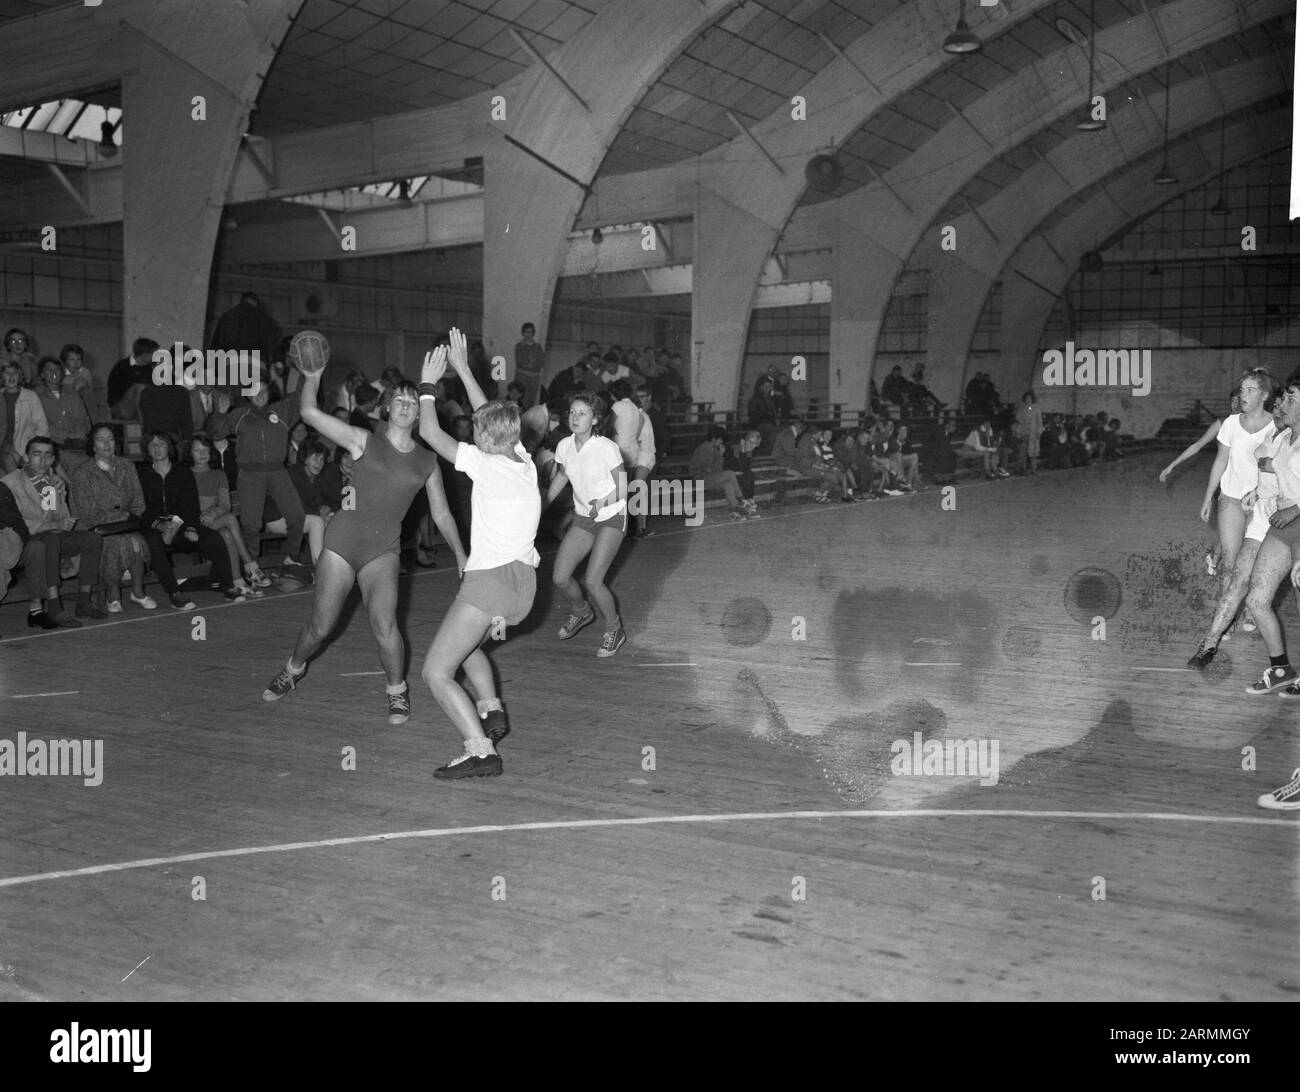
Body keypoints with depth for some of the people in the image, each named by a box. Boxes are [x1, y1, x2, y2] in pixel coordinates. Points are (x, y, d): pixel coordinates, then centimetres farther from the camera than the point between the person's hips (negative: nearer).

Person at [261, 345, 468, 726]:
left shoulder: (427, 462, 8)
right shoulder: (363, 441, 1)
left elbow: (441, 514, 14)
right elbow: (310, 413, -5)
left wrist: (461, 555, 9)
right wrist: (313, 377, -11)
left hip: (383, 550, 1)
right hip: (342, 541, -1)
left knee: (384, 625, -19)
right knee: (320, 626, 5)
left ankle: (397, 691, 5)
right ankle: (293, 671, 37)